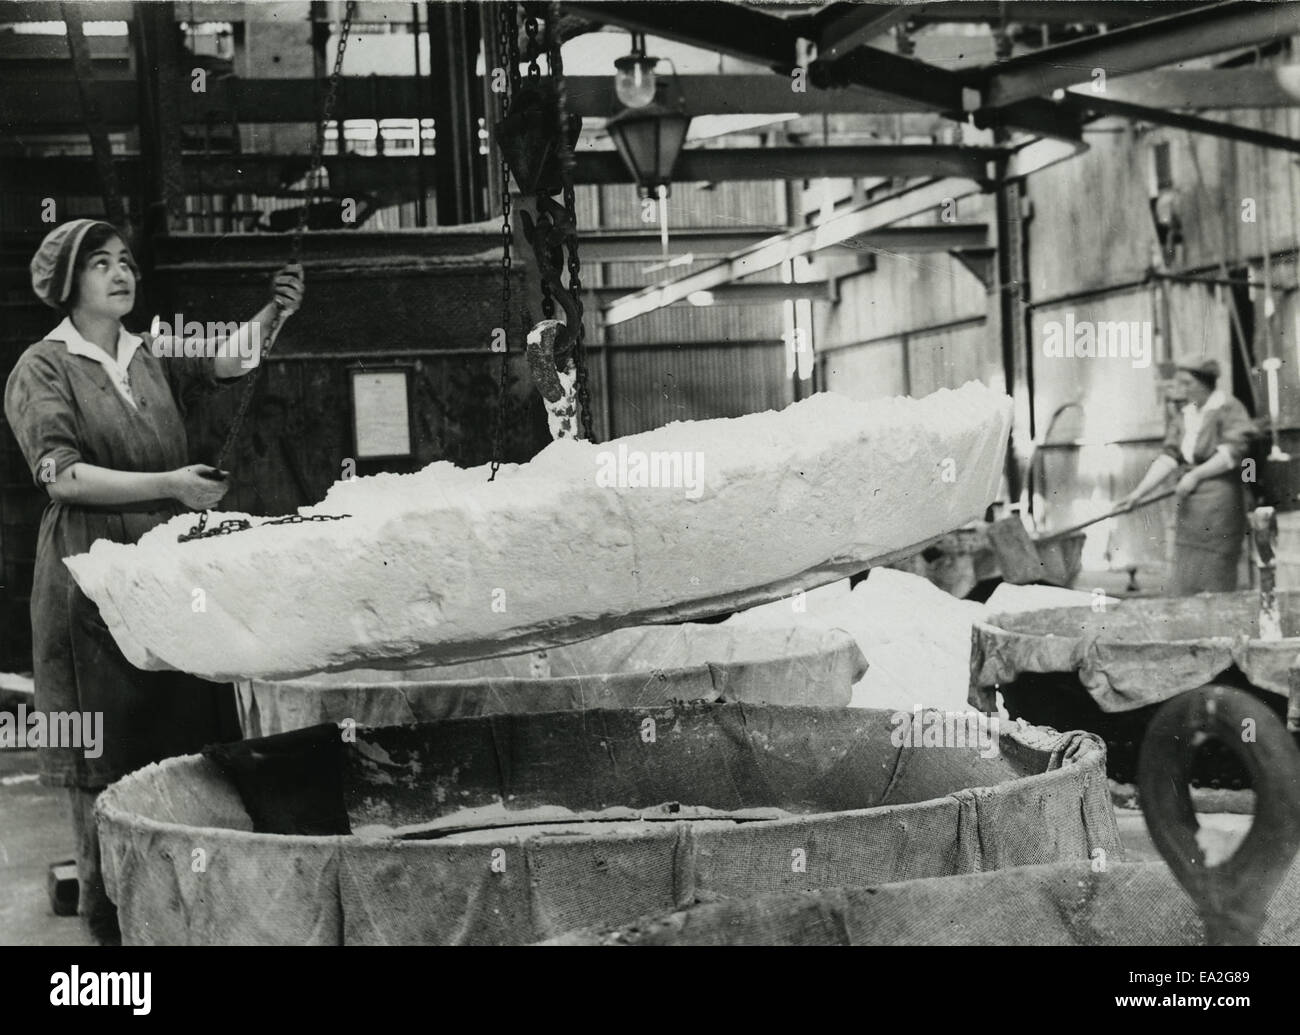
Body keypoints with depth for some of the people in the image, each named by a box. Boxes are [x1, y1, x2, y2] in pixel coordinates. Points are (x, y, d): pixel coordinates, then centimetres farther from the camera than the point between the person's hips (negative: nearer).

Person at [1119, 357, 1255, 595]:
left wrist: (1196, 475, -23)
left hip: (1220, 498, -7)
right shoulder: (1182, 417, 13)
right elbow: (1168, 457, 6)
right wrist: (1140, 491, -5)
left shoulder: (1229, 409, -6)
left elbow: (1232, 452, -17)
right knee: (1184, 582, 5)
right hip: (1190, 504, 7)